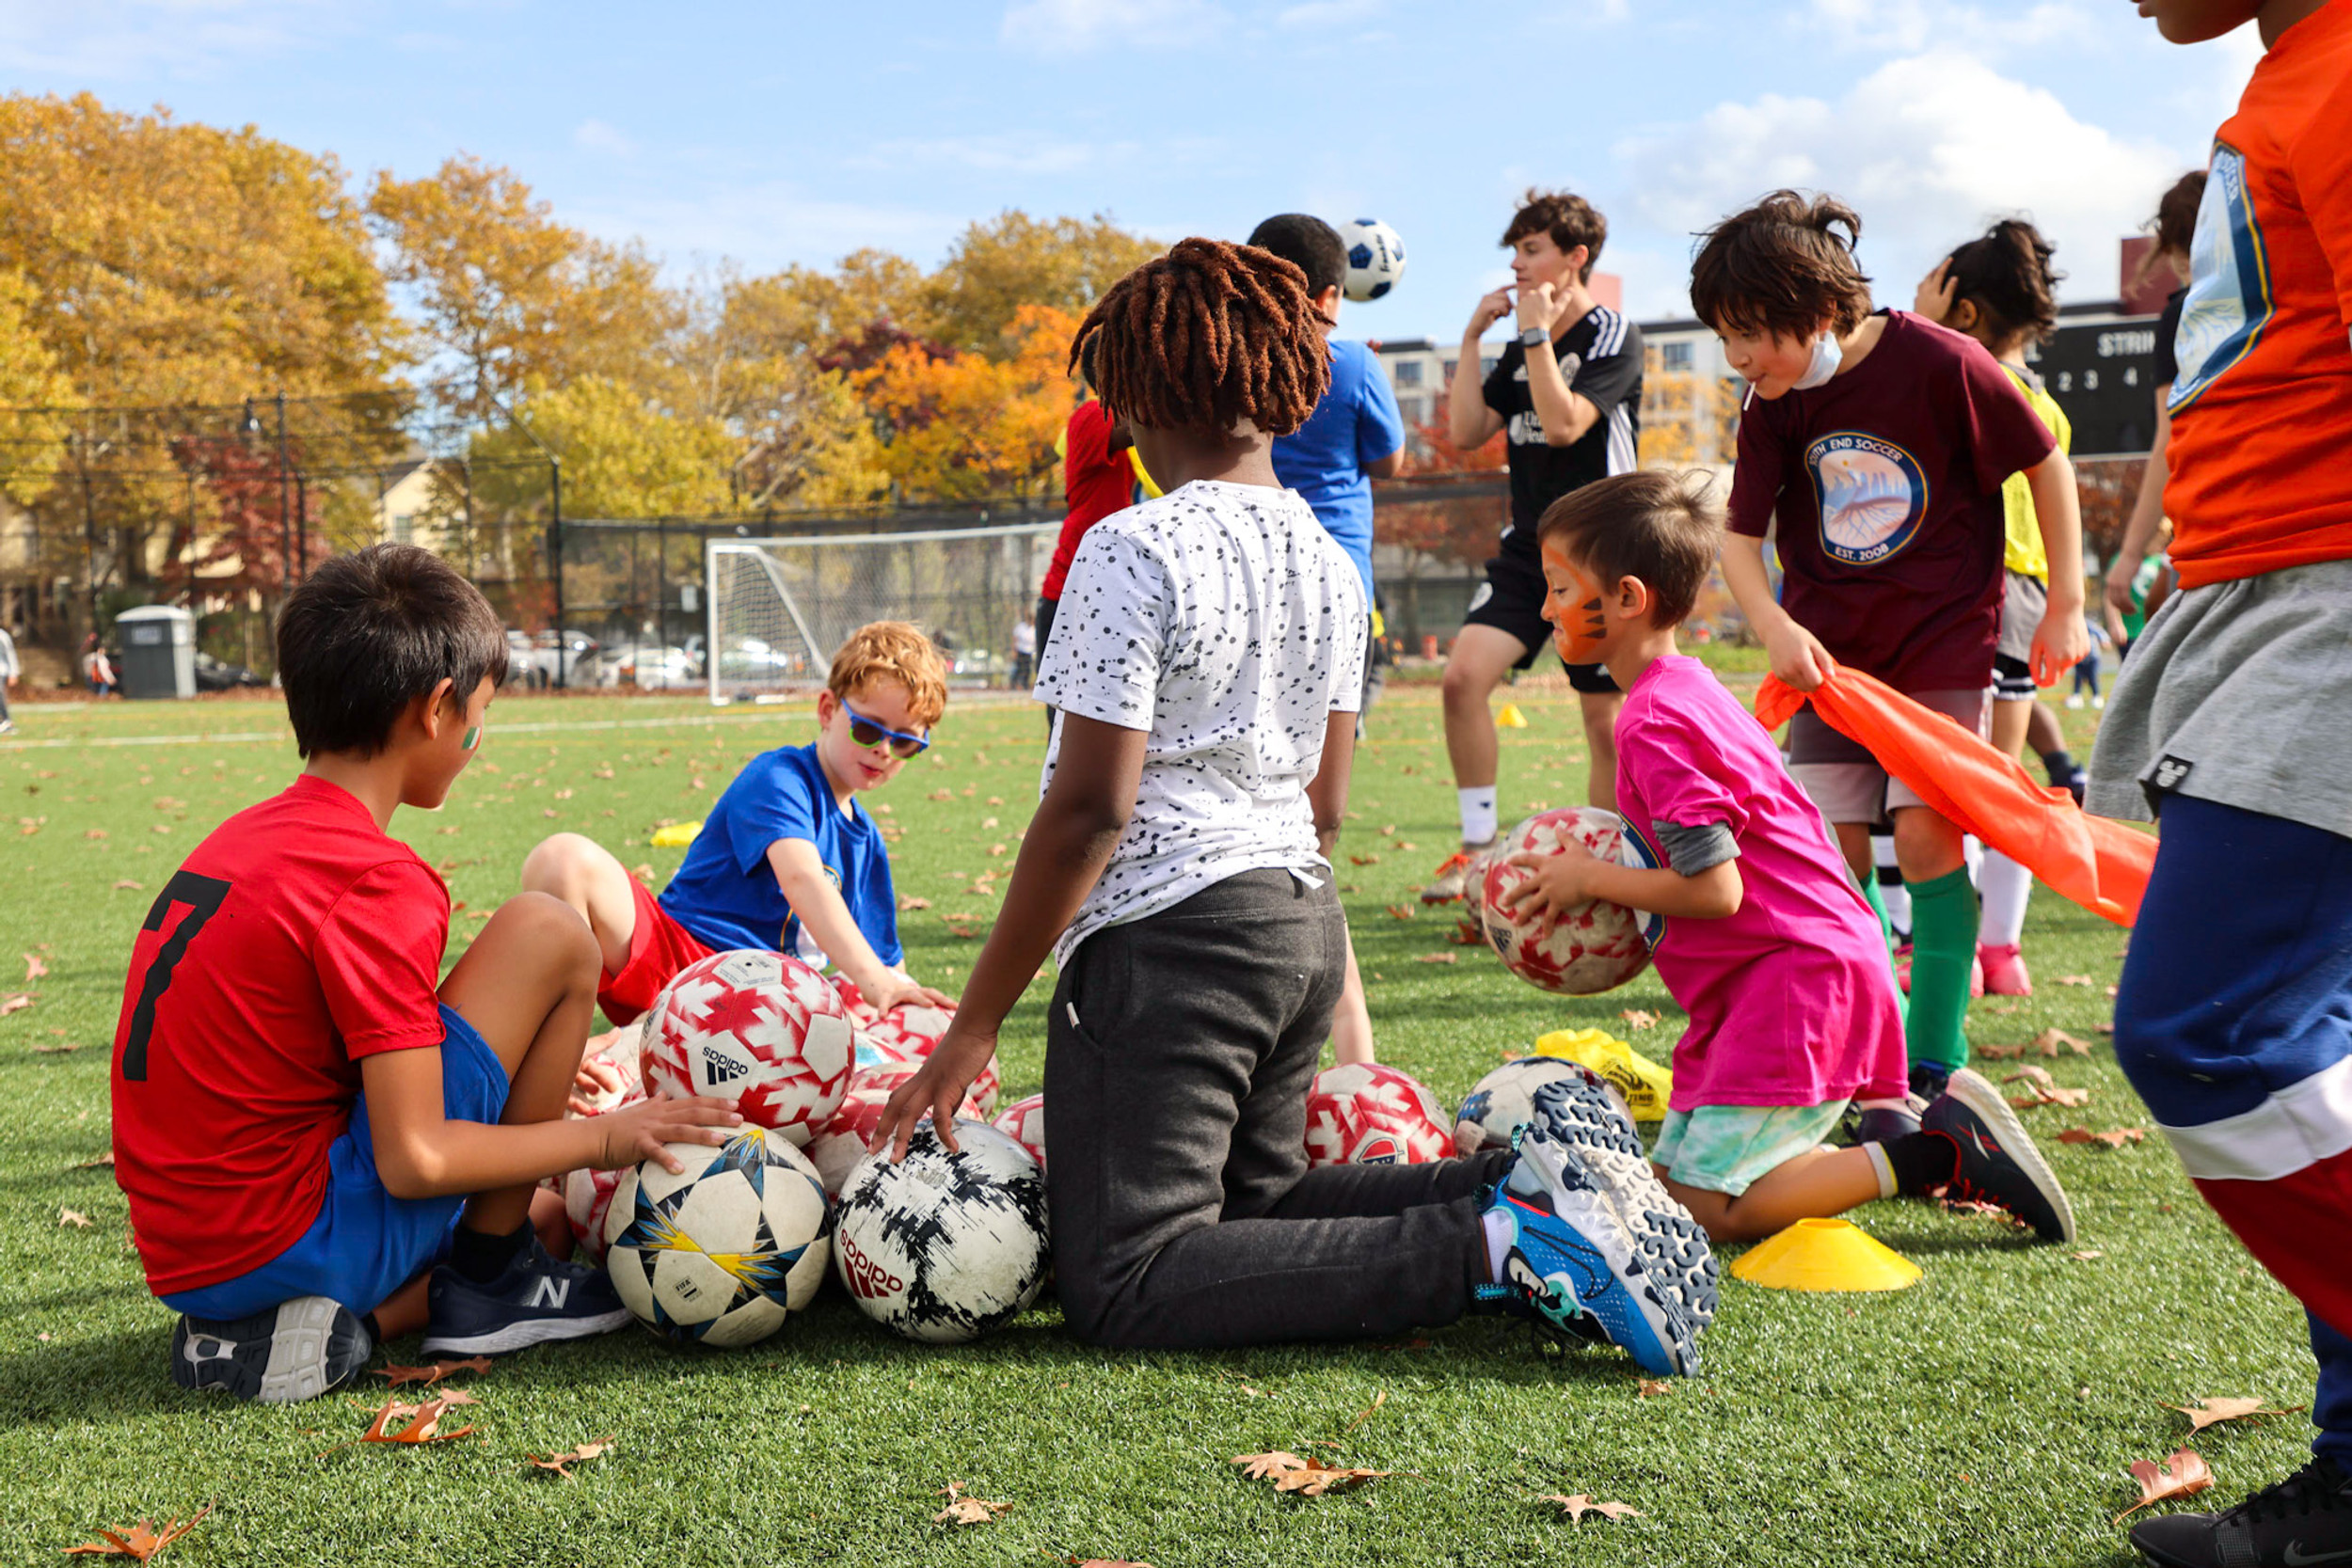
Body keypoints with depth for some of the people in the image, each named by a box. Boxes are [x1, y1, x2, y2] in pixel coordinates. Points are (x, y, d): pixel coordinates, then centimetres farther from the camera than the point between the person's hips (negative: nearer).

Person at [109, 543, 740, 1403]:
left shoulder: (241, 839, 9)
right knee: (547, 933, -7)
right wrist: (604, 1136, -6)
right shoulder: (378, 882, -17)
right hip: (292, 1246, -9)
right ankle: (489, 1282, 2)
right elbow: (415, 1161, -20)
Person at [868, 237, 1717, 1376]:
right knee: (1247, 1203, 23)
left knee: (1121, 1286, -6)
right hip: (1306, 921, 8)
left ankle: (1491, 1249, -17)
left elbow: (1090, 806, -17)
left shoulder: (1133, 549, -13)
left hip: (1168, 936, -8)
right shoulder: (1328, 559, 11)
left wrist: (973, 1027, -12)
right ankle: (1522, 1184, 4)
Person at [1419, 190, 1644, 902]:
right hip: (1528, 545, 6)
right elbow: (1466, 432, 6)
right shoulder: (1521, 346, 13)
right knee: (1463, 674, -13)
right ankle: (1478, 845, -4)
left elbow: (1564, 423, -22)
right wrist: (1472, 337, 2)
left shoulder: (1614, 336, -7)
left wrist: (1537, 333, -17)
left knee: (1604, 717, 1)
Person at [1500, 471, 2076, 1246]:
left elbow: (1714, 890, -21)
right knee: (1670, 1177, 10)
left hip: (1794, 972, -10)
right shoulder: (1688, 689, 15)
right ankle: (1895, 1130, 7)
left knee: (1707, 1210, -12)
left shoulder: (1655, 724, -17)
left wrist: (1589, 878, -9)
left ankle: (1936, 1152, -10)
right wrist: (1598, 871, 12)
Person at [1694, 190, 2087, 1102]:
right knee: (1832, 850, -1)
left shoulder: (1939, 363, -17)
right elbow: (1739, 536, -1)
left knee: (1926, 836, -14)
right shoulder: (1772, 407, -4)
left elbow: (2046, 465, -5)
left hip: (1943, 640, -4)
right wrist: (1776, 628, -20)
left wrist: (2066, 606, -3)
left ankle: (1936, 1061, -1)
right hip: (1831, 646, 4)